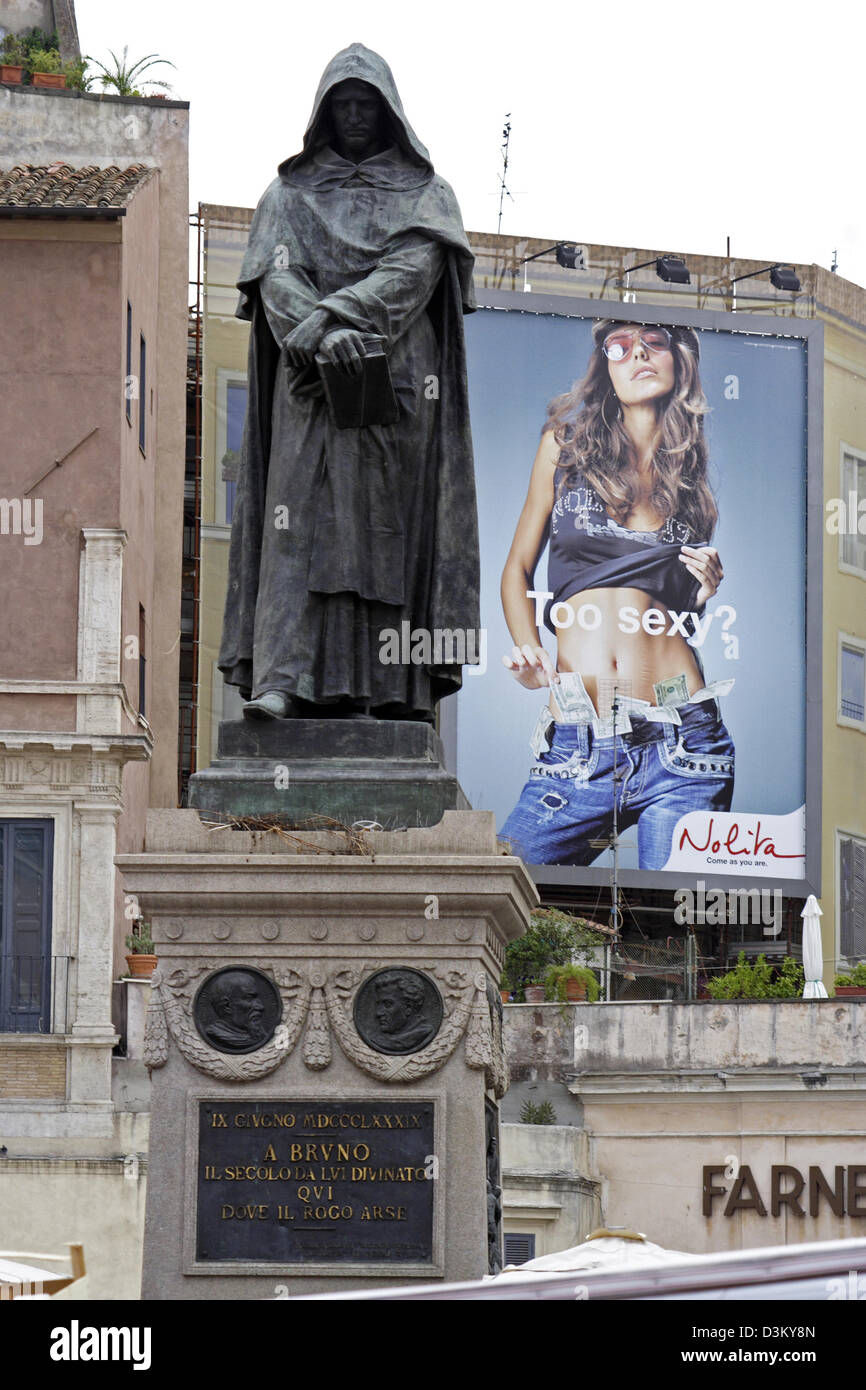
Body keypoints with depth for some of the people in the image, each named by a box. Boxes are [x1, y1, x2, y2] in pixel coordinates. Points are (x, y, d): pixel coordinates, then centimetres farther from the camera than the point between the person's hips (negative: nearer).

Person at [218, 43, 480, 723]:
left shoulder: (425, 194, 13)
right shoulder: (290, 194, 16)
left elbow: (412, 271, -4)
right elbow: (277, 278, 0)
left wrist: (335, 316, -19)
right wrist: (323, 333, -20)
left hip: (397, 384, 0)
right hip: (313, 386, 0)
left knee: (390, 529, -6)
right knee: (301, 521, -13)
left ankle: (386, 691, -9)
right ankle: (282, 680, -24)